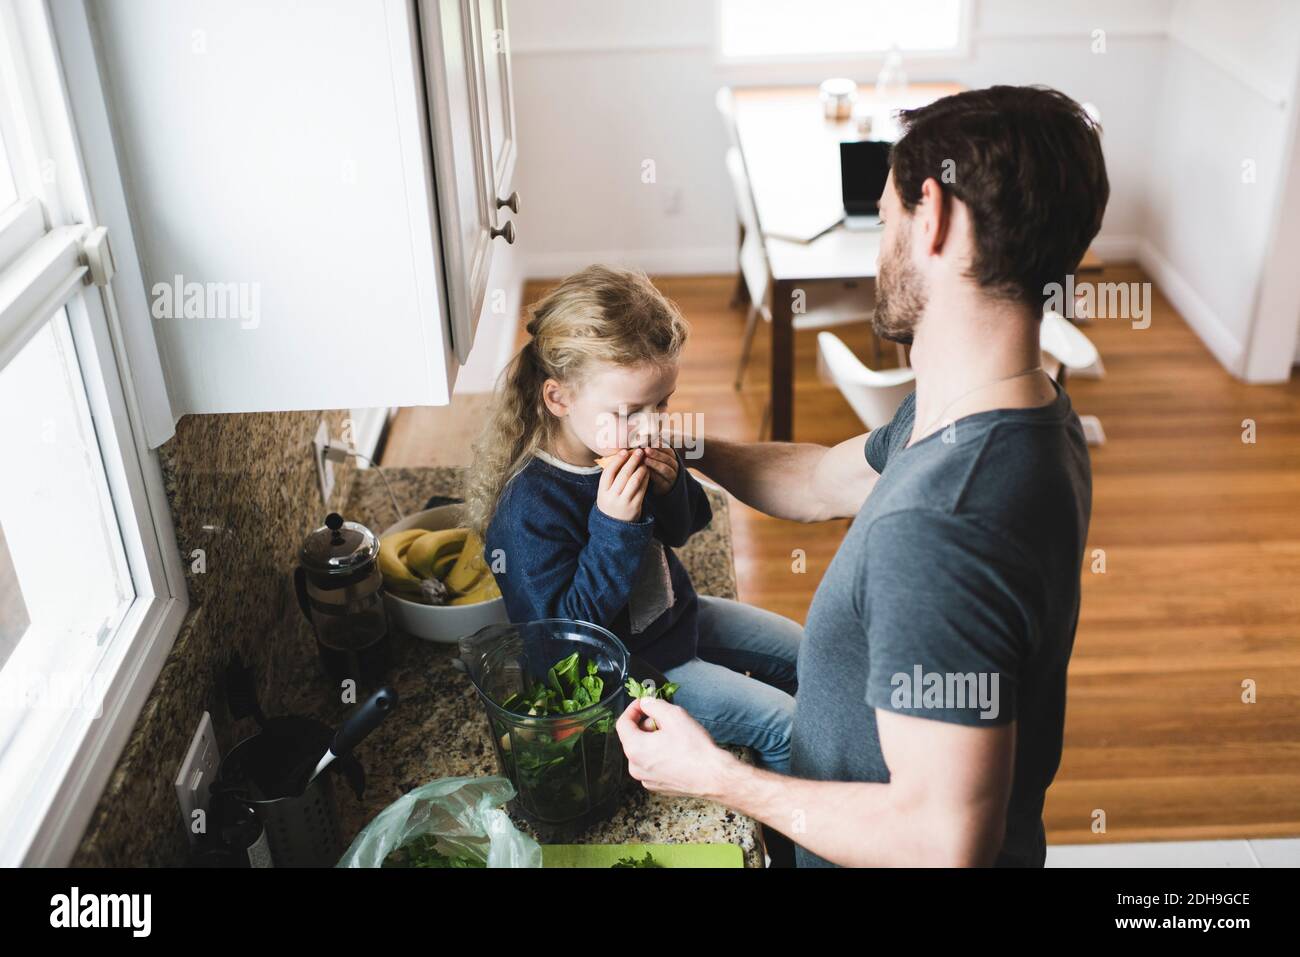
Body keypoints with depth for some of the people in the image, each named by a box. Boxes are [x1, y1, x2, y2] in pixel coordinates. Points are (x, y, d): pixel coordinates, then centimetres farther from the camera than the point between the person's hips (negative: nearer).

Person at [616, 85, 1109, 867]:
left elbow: (943, 841, -34)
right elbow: (824, 481, 10)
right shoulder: (1020, 413, -7)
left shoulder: (939, 528, -39)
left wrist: (714, 776, -23)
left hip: (881, 851, -7)